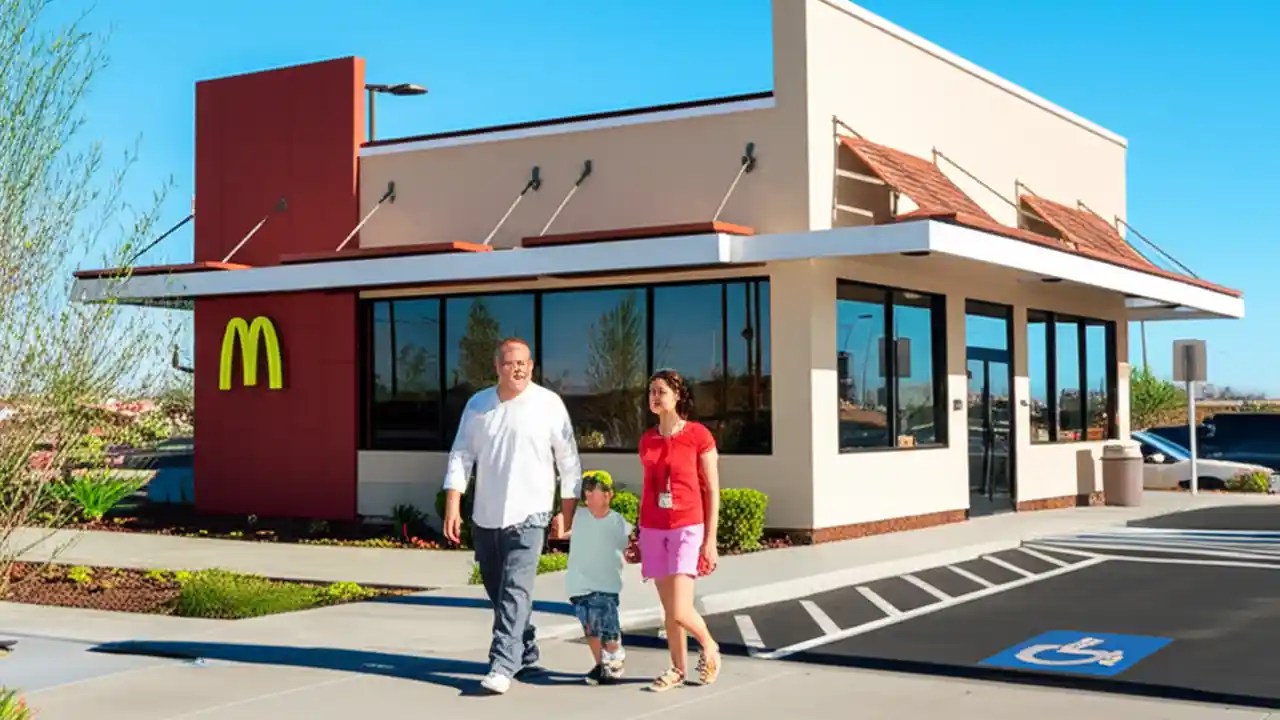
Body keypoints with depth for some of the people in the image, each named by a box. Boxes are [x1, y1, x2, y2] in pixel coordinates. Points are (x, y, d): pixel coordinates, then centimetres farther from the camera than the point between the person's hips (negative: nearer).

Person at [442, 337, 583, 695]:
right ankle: (526, 653, 29)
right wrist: (452, 506, -5)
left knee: (515, 590, -14)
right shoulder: (478, 404, 6)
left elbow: (569, 462, 0)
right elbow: (461, 456, 5)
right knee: (497, 591, 13)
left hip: (528, 516, -5)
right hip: (484, 516, 5)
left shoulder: (549, 404, -4)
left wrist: (568, 513, -1)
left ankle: (503, 664, -15)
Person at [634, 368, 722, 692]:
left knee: (680, 611, -11)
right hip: (653, 531, 5)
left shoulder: (698, 435, -6)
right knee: (668, 610, 8)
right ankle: (679, 668, 21)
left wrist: (710, 540, -8)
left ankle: (709, 646, 17)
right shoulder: (647, 439, 8)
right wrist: (640, 538, 13)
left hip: (687, 529, -5)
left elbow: (712, 491, -4)